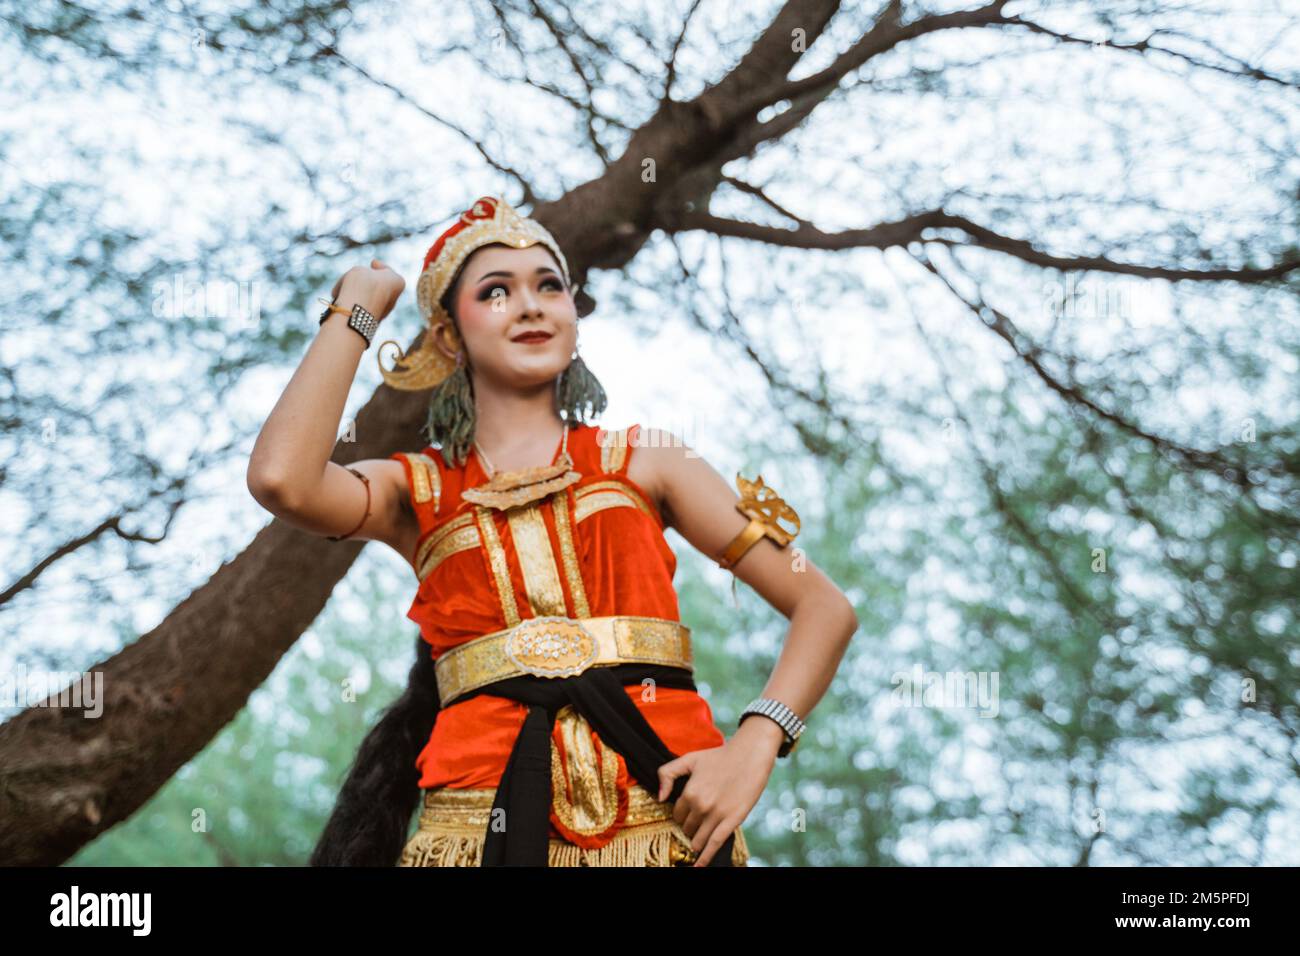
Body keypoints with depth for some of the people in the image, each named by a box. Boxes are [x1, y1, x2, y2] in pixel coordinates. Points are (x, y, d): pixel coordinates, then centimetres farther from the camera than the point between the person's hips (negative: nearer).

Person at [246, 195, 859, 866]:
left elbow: (826, 608, 8)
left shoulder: (643, 462, 12)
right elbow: (282, 479, -11)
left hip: (667, 814, 1)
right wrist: (354, 312, 5)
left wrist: (753, 747, -10)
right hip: (491, 825, 0)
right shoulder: (416, 491, 11)